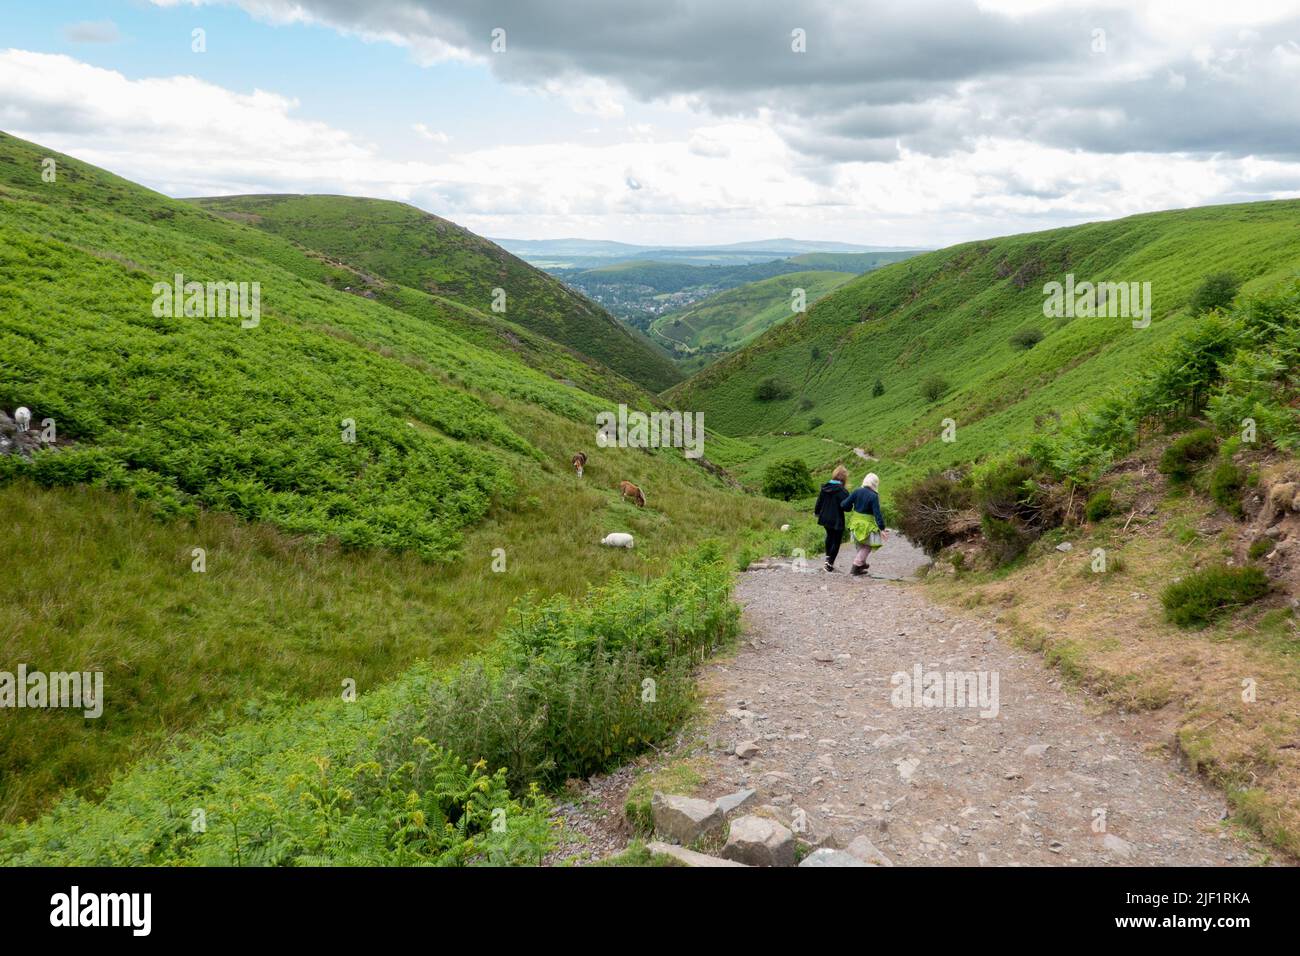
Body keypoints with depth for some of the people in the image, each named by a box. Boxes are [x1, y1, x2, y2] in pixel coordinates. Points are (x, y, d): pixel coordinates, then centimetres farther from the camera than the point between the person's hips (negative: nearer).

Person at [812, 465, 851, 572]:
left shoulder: (825, 488, -1)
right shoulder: (841, 491, -21)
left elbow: (819, 502, 9)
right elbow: (845, 506, -22)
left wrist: (816, 512, 25)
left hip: (825, 518, 7)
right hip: (837, 521, -7)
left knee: (830, 536, 30)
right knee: (836, 541, 7)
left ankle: (828, 557, 41)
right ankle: (830, 563, 6)